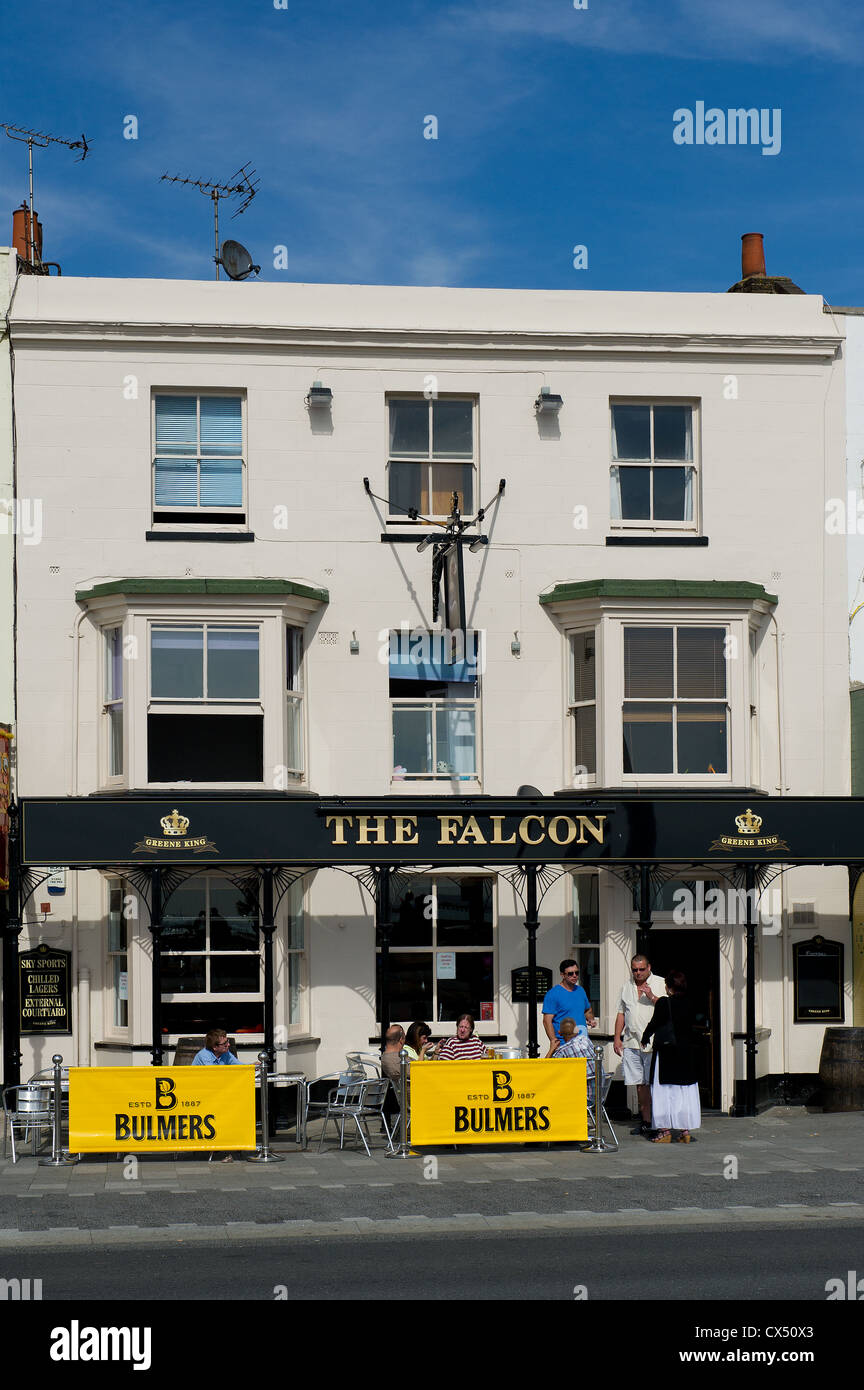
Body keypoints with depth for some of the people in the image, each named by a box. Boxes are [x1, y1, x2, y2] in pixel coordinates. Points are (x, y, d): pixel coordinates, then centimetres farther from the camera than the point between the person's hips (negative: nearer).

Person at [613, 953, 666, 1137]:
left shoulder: (660, 984, 3)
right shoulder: (627, 986, 17)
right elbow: (621, 1014, 21)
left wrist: (652, 997, -17)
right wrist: (617, 1038, 14)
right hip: (631, 1043, 5)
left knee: (654, 1083, -9)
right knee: (640, 1084, 5)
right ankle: (645, 1121, 12)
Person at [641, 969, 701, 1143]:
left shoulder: (664, 1003, -13)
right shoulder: (688, 1005, 2)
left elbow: (654, 1023, -8)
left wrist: (645, 1038, 13)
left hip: (665, 1053, -5)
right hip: (685, 1054, 5)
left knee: (664, 1092, 3)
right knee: (685, 1093, 9)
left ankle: (665, 1131, 3)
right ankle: (685, 1131, 10)